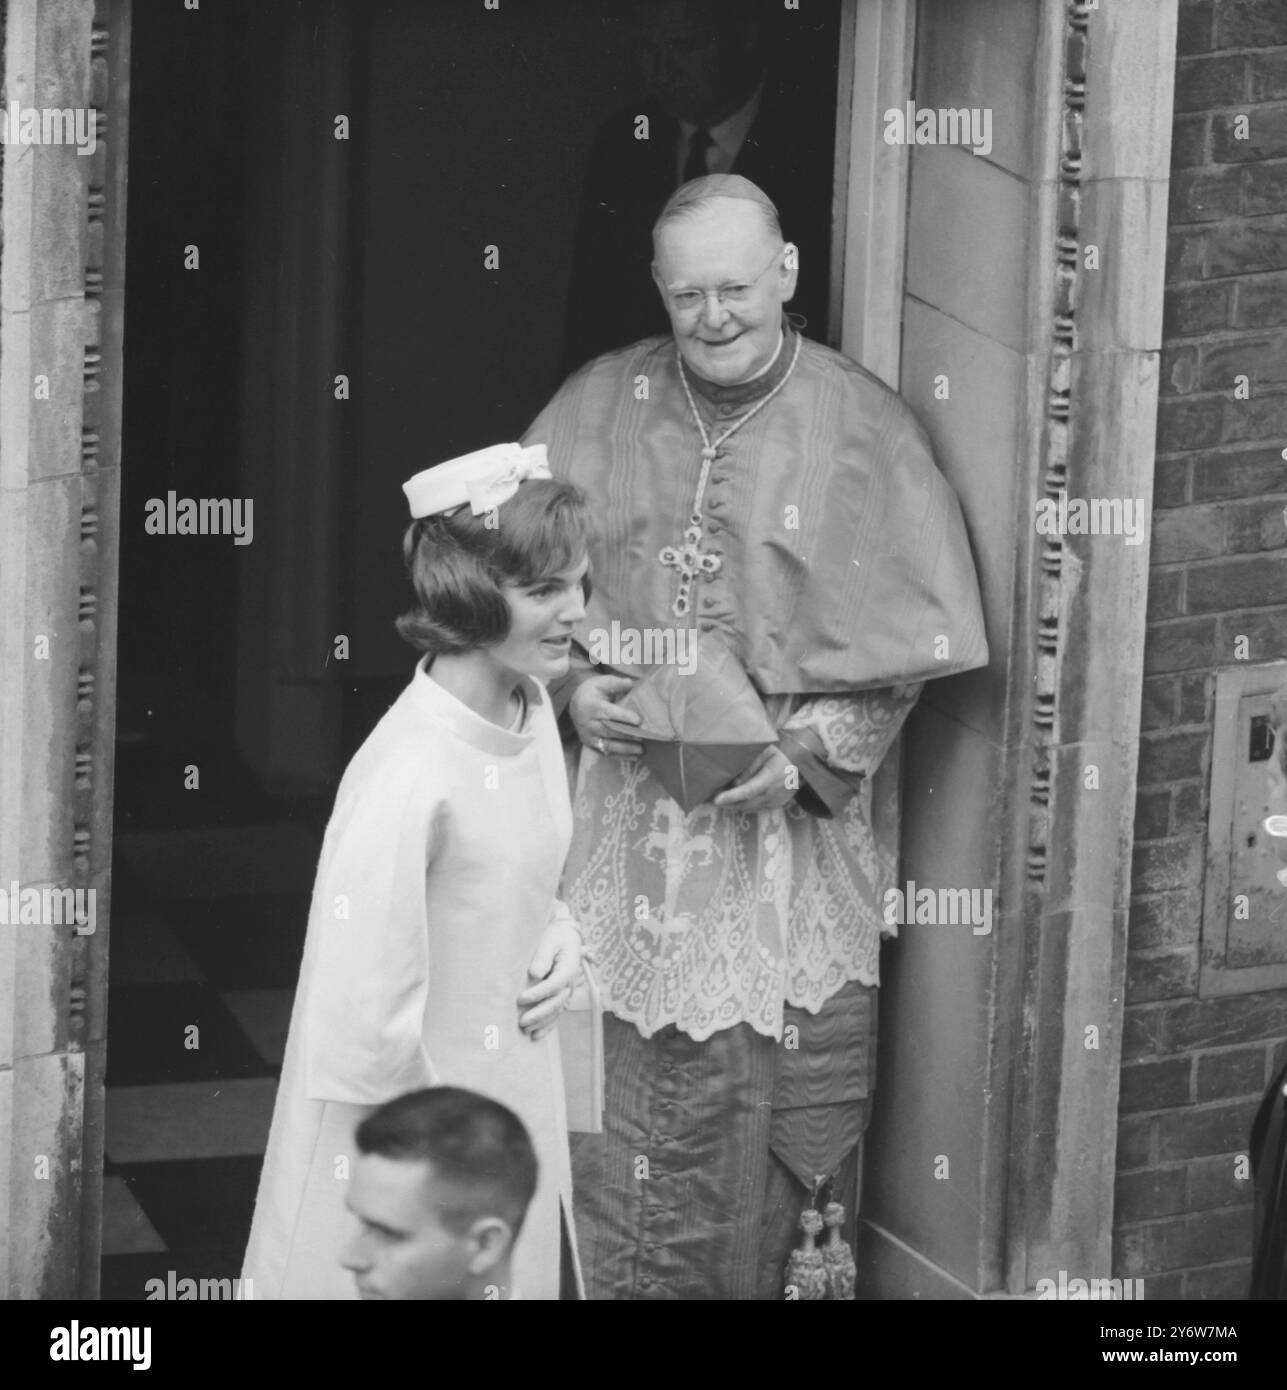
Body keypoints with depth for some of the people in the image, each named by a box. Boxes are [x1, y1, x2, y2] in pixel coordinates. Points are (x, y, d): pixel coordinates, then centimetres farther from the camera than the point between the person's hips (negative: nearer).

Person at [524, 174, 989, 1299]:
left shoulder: (864, 427, -4)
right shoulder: (599, 407, 3)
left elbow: (905, 640, -3)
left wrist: (809, 752, -15)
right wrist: (572, 687, -7)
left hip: (795, 818, -2)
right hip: (627, 812, 2)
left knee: (788, 1107, -1)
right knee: (615, 1105, 4)